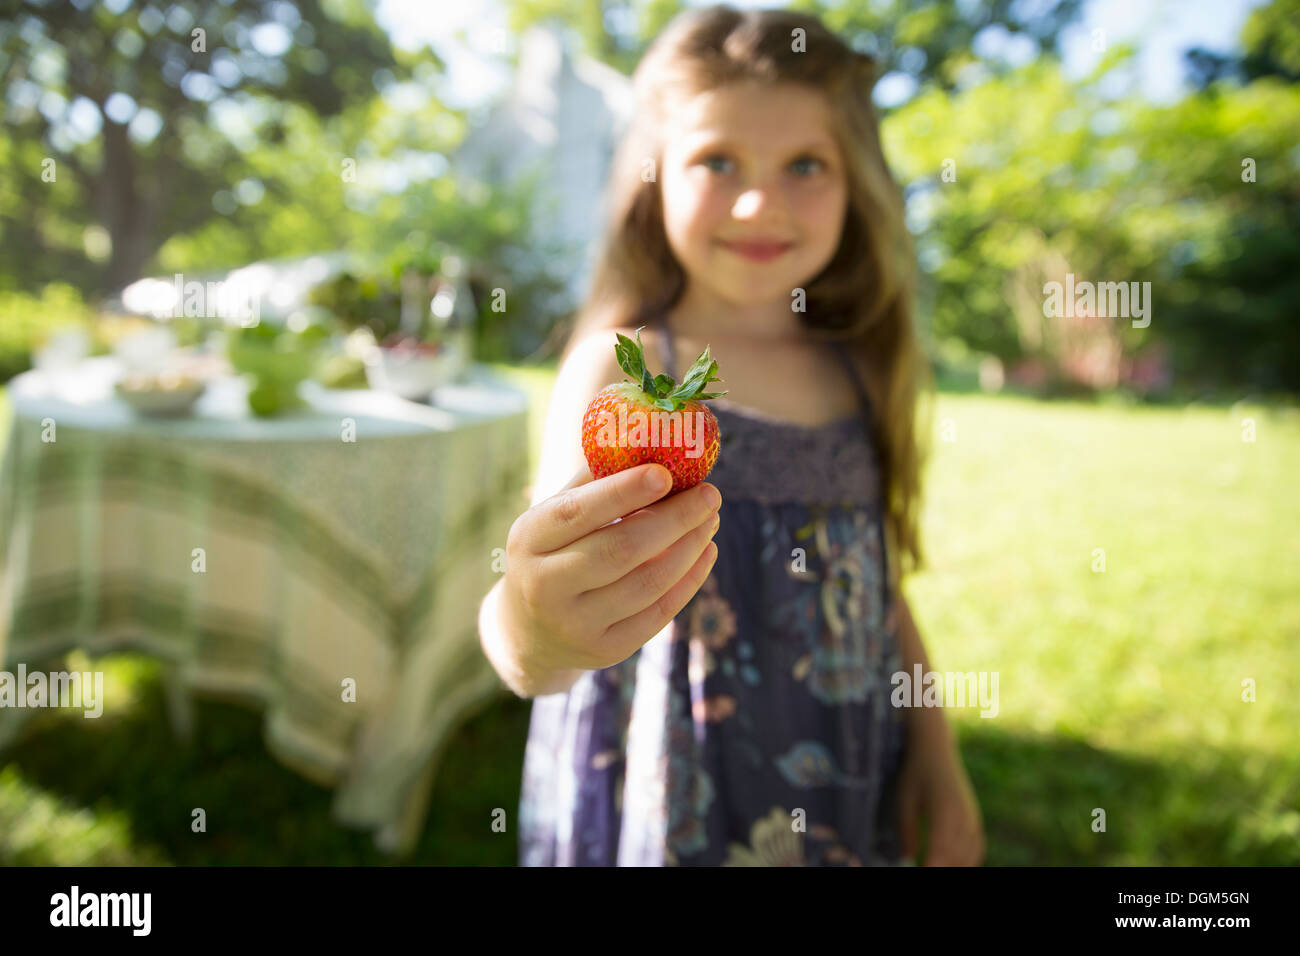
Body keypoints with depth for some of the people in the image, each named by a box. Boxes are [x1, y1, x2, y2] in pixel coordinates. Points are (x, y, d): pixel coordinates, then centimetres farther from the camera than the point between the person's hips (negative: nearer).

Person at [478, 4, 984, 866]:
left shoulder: (857, 375, 0)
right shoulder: (621, 367, -14)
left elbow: (877, 583, 9)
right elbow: (554, 557, -29)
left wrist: (937, 753, 8)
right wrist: (533, 630, -51)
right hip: (669, 807, -4)